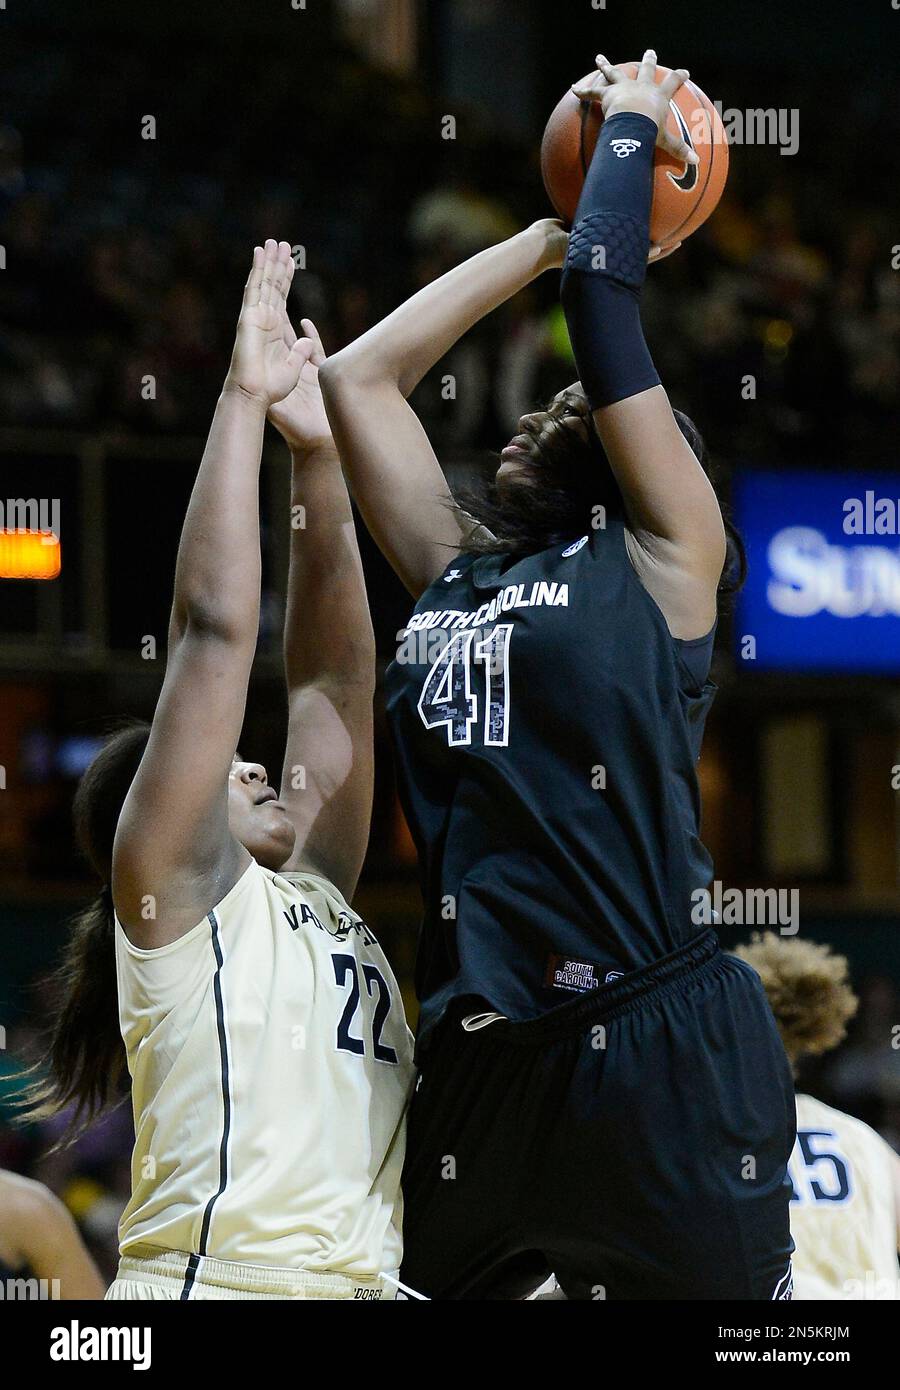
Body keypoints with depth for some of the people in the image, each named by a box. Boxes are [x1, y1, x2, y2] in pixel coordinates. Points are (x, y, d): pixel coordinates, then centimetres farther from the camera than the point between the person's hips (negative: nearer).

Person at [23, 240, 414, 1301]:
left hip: (357, 1285, 7)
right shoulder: (175, 892, 4)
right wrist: (243, 399, 0)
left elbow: (332, 675, 20)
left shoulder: (310, 899, 22)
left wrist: (317, 453, 17)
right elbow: (212, 626, -3)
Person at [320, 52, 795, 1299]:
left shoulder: (661, 555, 5)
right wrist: (542, 238, 30)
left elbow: (604, 301, 0)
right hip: (477, 1055, 6)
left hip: (655, 1048, -6)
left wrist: (632, 123, 15)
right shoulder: (461, 573, 20)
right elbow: (357, 377, 23)